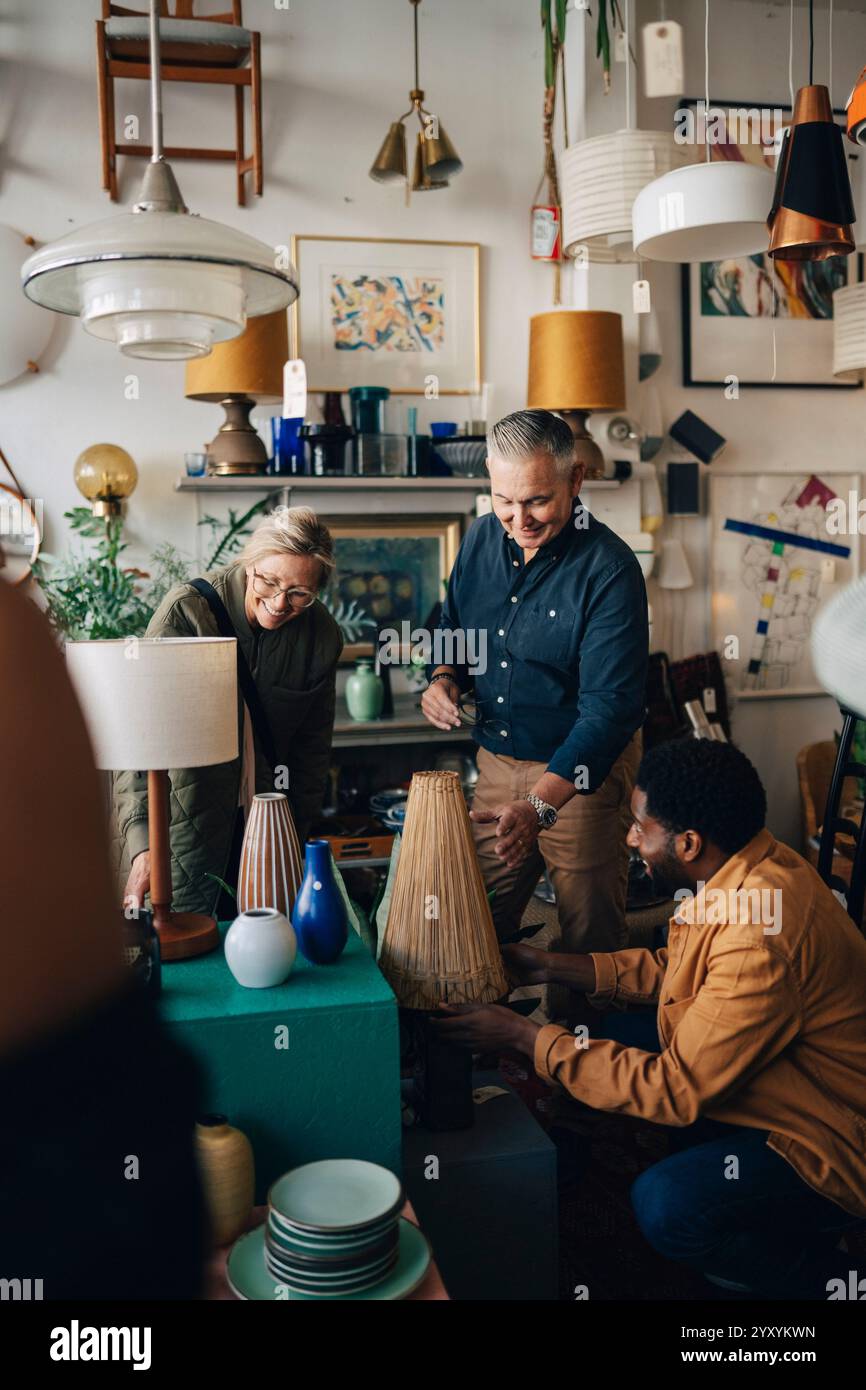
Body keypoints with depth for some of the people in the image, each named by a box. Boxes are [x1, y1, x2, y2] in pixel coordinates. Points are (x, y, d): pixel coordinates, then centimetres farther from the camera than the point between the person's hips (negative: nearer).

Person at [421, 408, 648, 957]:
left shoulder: (609, 569, -20)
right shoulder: (482, 539, 0)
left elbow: (609, 708, -26)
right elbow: (455, 627, 18)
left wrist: (540, 805, -36)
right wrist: (445, 676, -5)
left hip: (583, 772, -5)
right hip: (496, 761, 5)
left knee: (591, 941, 7)